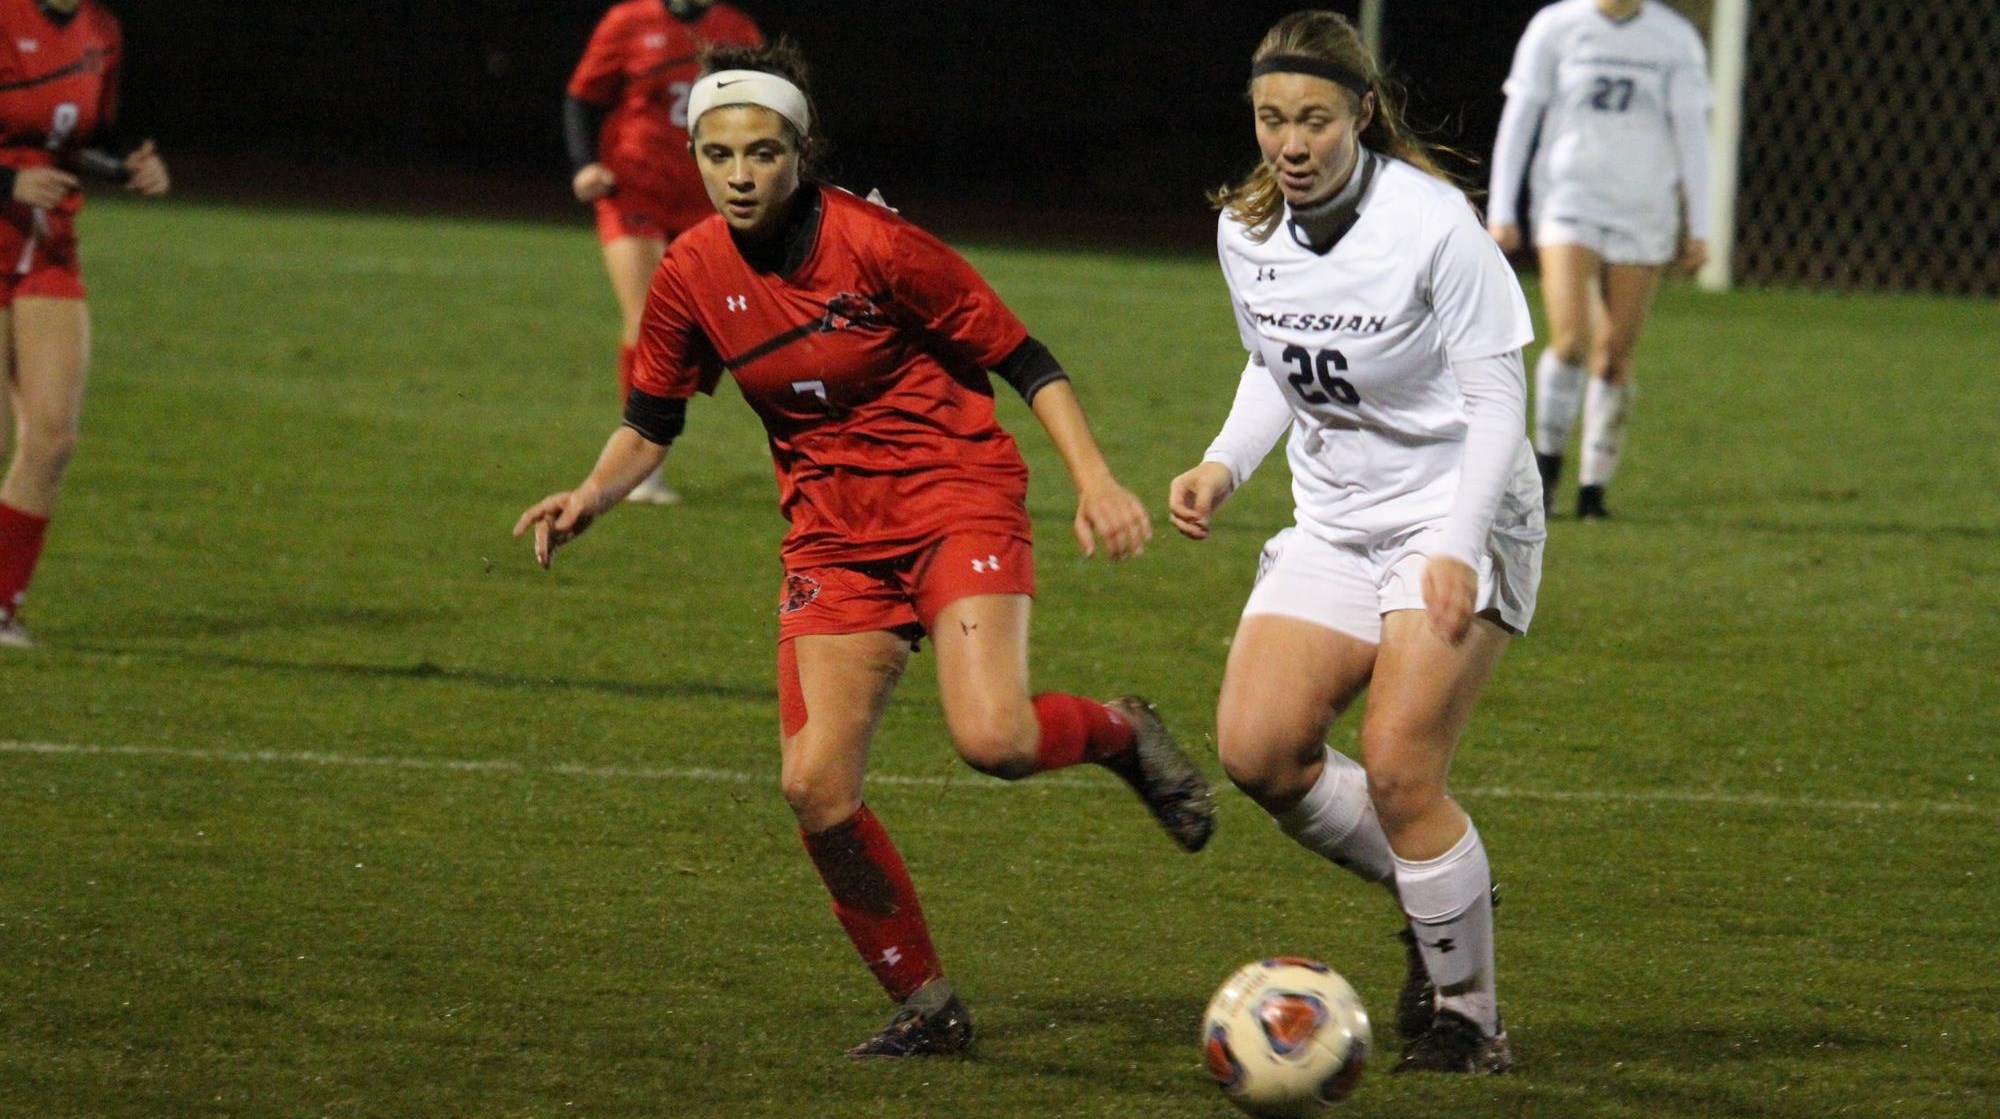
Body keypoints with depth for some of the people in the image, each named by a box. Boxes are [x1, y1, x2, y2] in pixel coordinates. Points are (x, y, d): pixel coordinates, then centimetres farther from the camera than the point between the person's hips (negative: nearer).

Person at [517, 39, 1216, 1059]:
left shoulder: (873, 244, -15)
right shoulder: (691, 276, -2)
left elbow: (1022, 359, -8)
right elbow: (651, 420, 12)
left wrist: (1094, 481, -18)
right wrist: (590, 497, -8)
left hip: (956, 499, -5)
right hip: (832, 534, 5)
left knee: (991, 738, -27)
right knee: (814, 785, -9)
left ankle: (1120, 732, 9)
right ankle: (925, 1006, 9)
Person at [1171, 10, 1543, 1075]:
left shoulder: (1432, 224, -20)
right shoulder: (1245, 233, -1)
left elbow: (1494, 395, -16)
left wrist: (1459, 550, -24)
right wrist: (1223, 466, -1)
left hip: (1458, 517, -6)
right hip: (1333, 525, 6)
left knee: (1397, 768, -17)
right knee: (1256, 749, -10)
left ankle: (1469, 1018, 1)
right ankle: (1442, 893, 15)